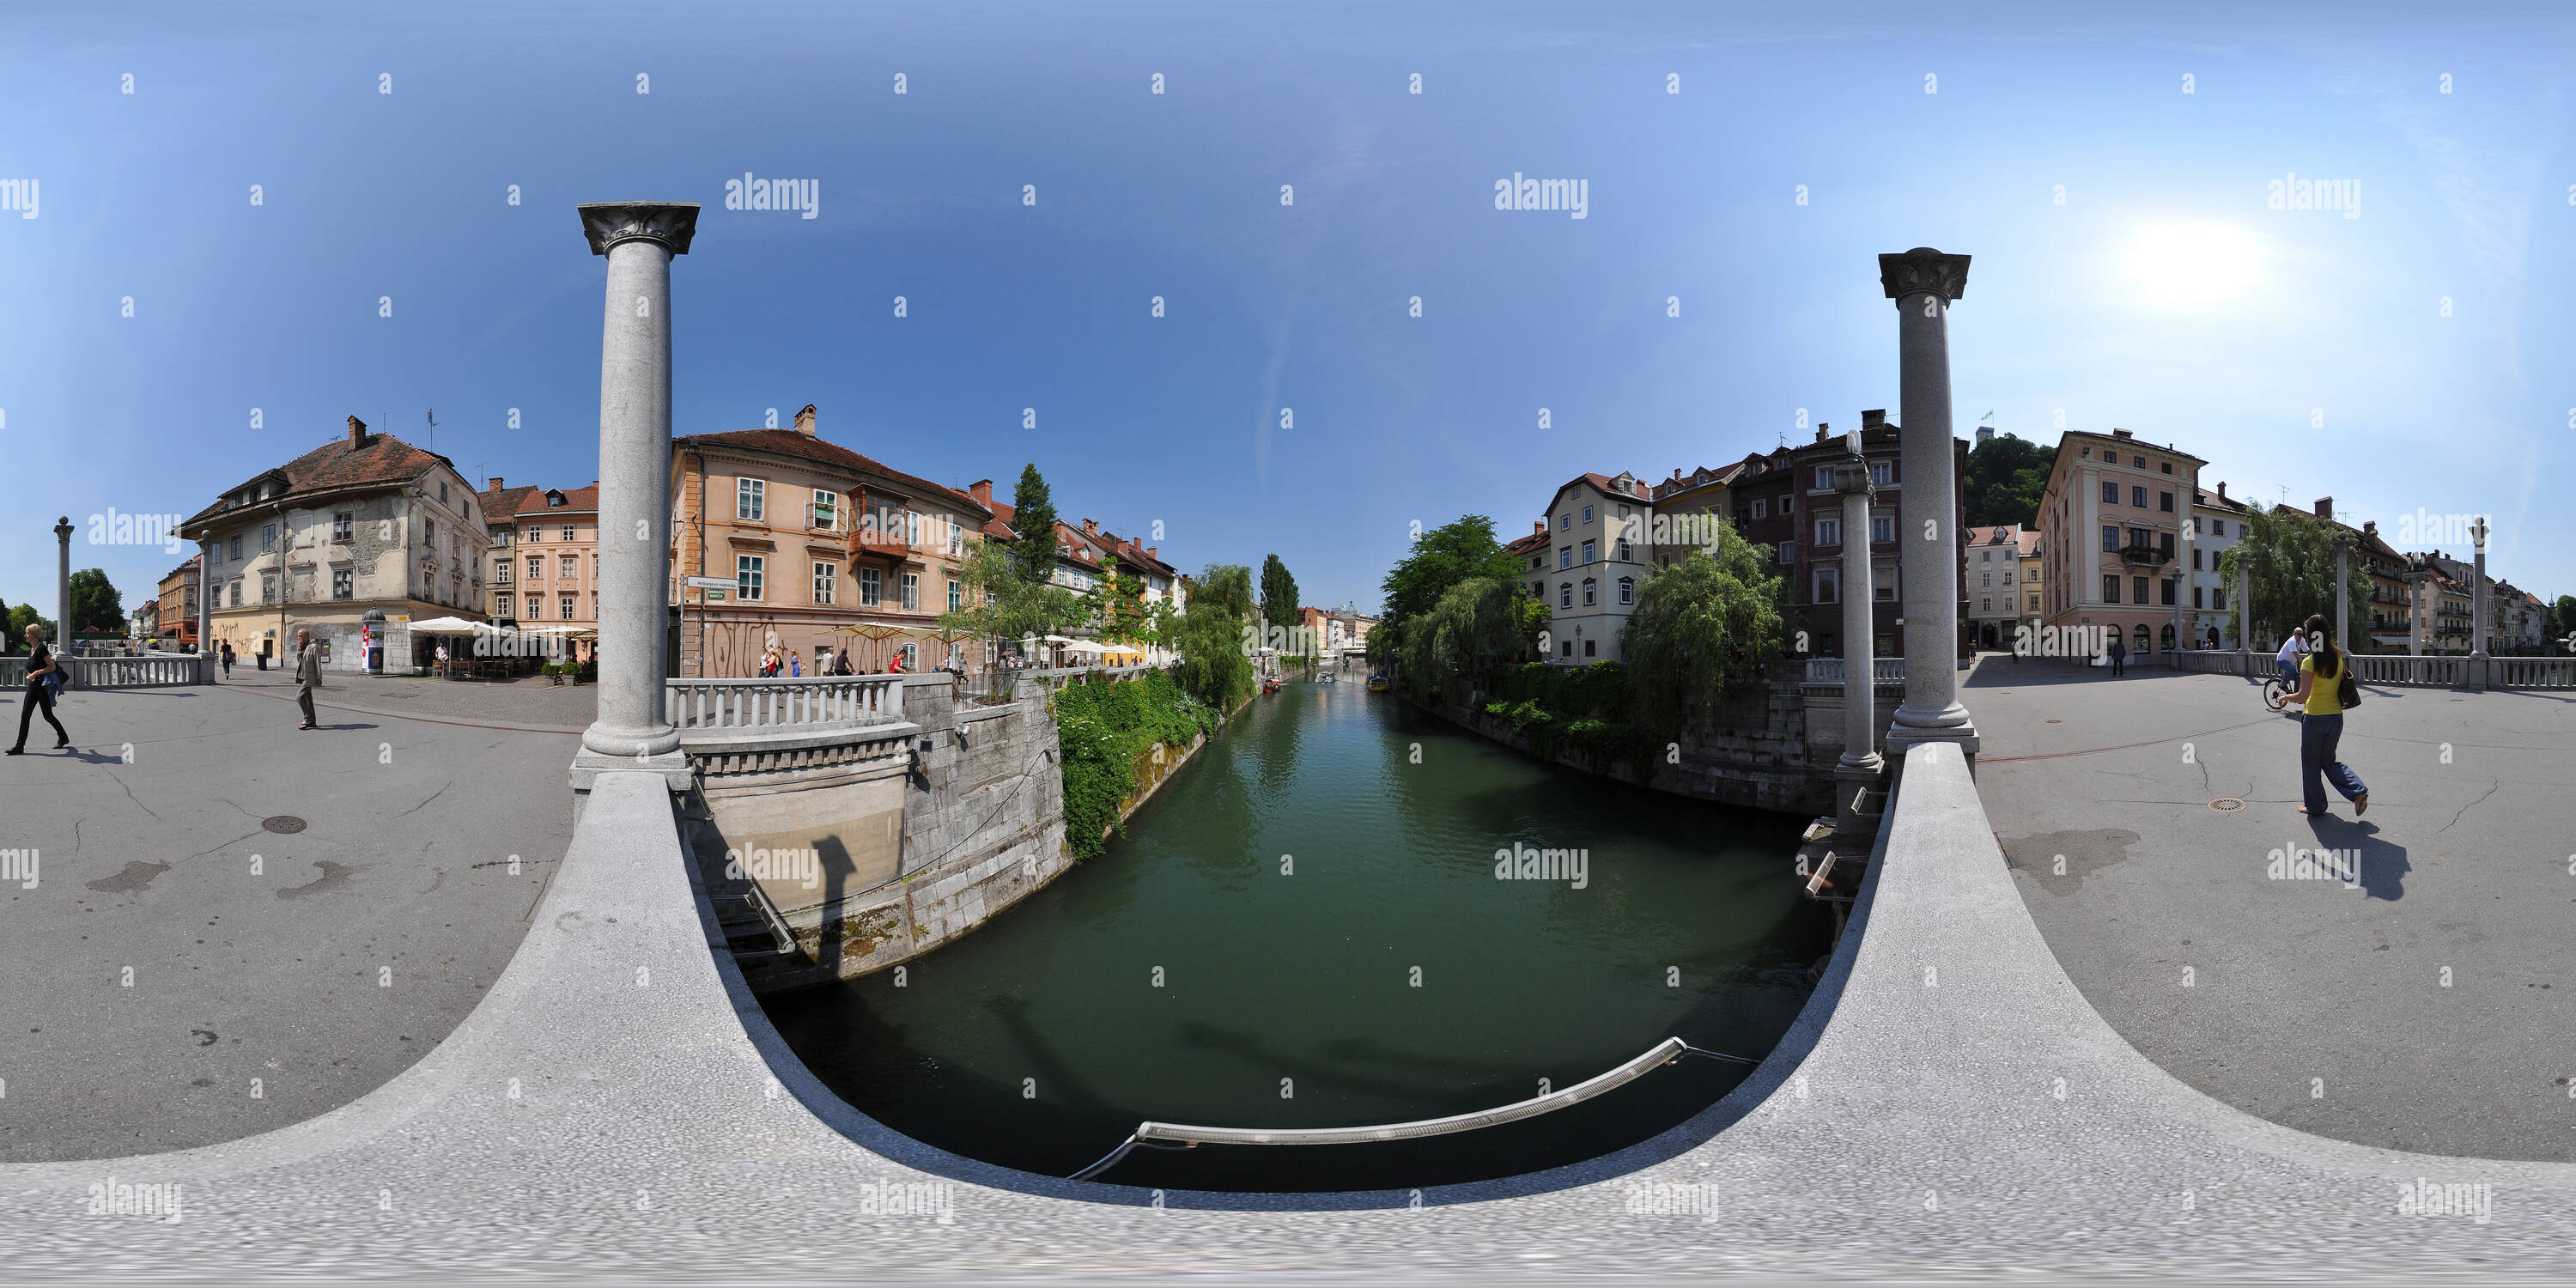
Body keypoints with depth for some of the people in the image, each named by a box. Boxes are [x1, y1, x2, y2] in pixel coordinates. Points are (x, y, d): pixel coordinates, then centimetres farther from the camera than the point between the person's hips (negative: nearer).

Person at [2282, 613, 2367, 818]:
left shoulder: (2310, 662, -17)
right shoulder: (2338, 657, -1)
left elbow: (2303, 696, -22)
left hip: (2314, 718, -5)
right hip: (2336, 717, 6)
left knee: (2311, 763, 11)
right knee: (2329, 761, 20)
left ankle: (2315, 807, 19)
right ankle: (2358, 792, 2)